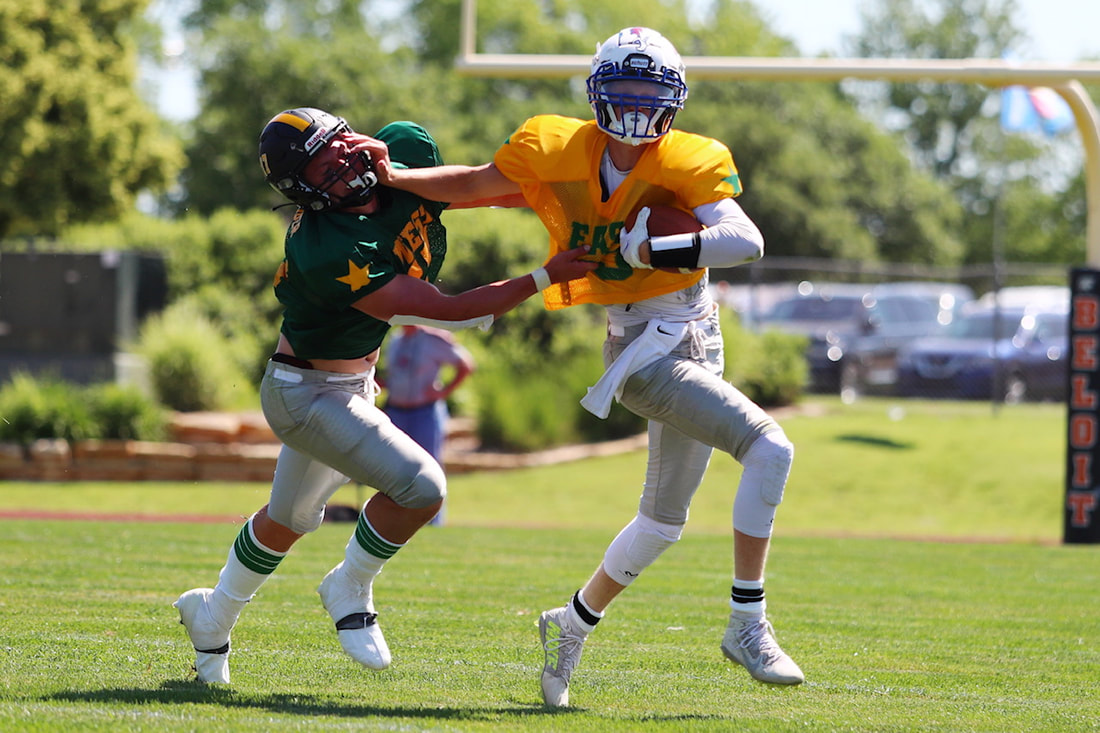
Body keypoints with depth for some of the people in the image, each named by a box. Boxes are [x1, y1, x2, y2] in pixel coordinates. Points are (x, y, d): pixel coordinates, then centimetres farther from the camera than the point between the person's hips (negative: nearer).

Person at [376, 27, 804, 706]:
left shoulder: (688, 164, -8)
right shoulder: (560, 153, -8)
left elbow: (746, 243, -22)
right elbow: (477, 183, 6)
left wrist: (650, 250, -26)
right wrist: (392, 177, -2)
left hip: (695, 338, 4)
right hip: (643, 351, -4)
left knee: (664, 519, 18)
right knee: (770, 449, -22)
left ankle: (575, 624, 39)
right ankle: (747, 625, -16)